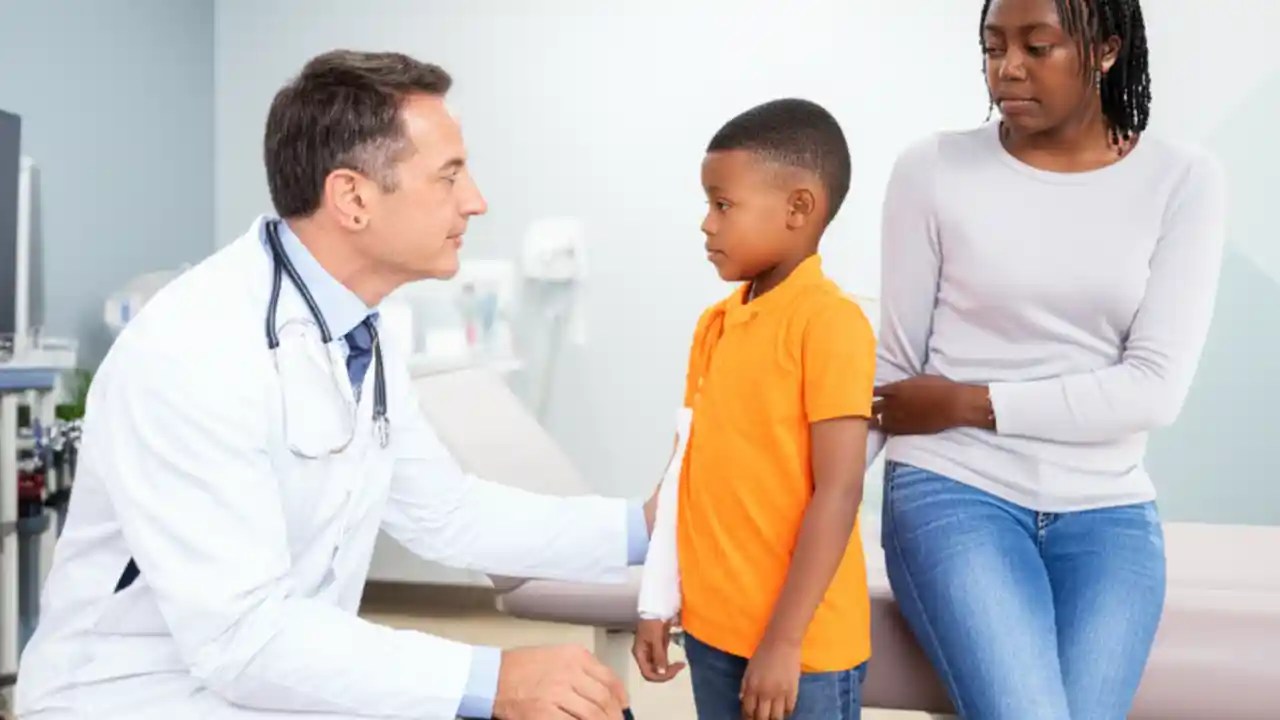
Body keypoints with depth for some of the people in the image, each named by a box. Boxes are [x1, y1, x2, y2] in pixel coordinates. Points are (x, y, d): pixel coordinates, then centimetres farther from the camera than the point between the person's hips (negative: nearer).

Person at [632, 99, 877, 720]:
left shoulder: (829, 321, -15)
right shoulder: (713, 324, 6)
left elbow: (838, 491, -17)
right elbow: (691, 470, 8)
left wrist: (784, 640, -17)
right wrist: (658, 604, 9)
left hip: (803, 644, -6)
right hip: (712, 628, 6)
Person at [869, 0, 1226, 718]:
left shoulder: (1183, 181, 0)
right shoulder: (934, 169, -2)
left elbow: (1155, 388, -8)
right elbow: (894, 367, 1)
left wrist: (970, 403, -11)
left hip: (1108, 513, 2)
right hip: (952, 491, -1)